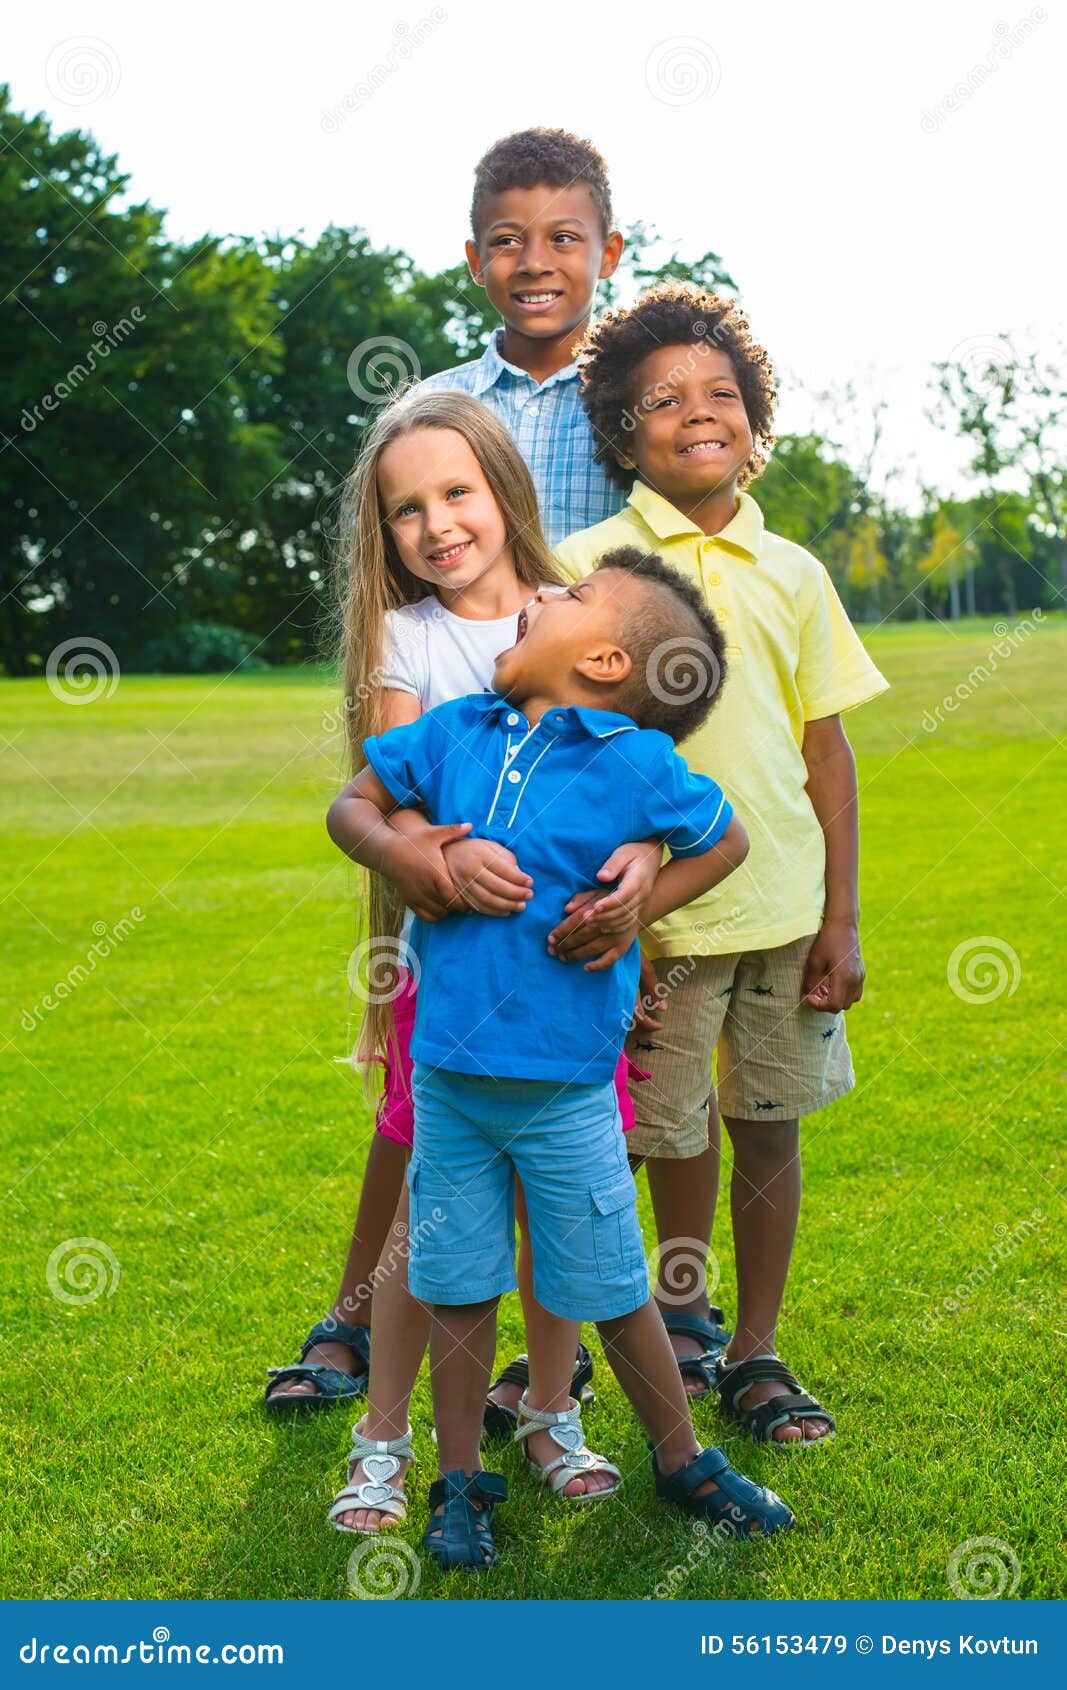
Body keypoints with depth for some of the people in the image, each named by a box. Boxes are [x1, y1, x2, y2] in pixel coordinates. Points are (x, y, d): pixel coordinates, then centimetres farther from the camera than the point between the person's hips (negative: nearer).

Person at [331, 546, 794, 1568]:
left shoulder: (636, 764, -8)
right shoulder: (455, 731, 2)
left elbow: (728, 841, 6)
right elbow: (351, 807, 10)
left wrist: (633, 915, -5)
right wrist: (408, 860, -10)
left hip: (564, 1089, -3)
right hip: (447, 1074, 3)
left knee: (613, 1293, 10)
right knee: (457, 1291, 13)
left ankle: (682, 1463, 31)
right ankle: (460, 1482, 30)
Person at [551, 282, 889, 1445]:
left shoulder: (791, 573, 6)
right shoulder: (586, 566, -5)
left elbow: (826, 748, 7)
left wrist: (842, 920, 4)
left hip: (787, 904, 3)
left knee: (769, 1124, 10)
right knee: (675, 1131, 9)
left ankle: (753, 1352, 26)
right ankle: (682, 1302, 37)